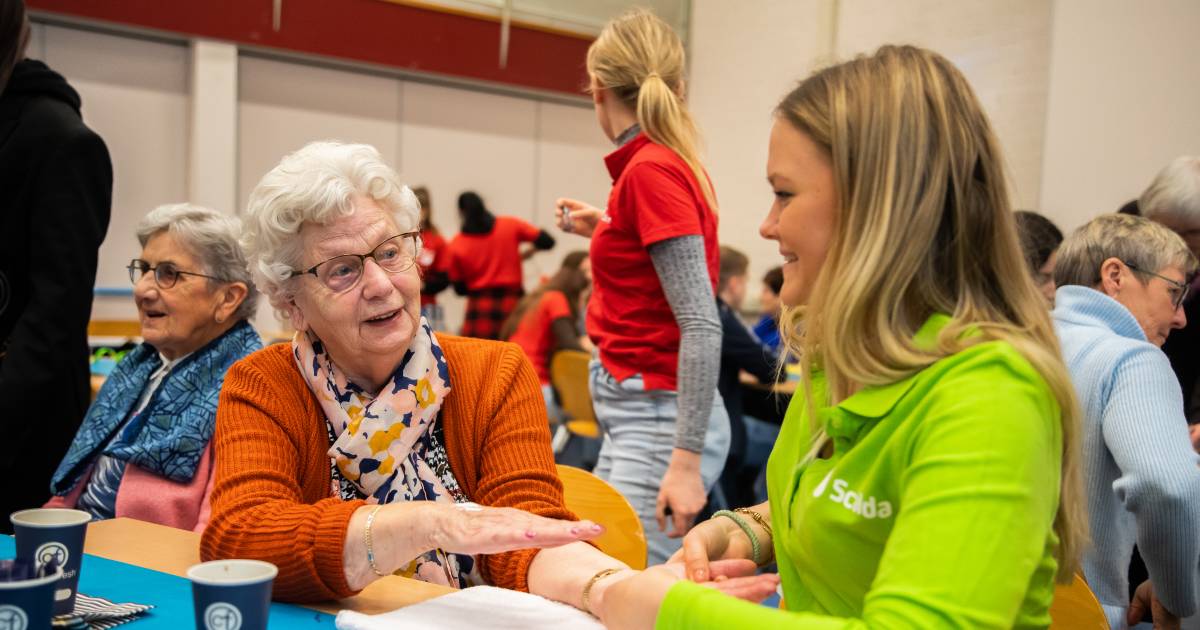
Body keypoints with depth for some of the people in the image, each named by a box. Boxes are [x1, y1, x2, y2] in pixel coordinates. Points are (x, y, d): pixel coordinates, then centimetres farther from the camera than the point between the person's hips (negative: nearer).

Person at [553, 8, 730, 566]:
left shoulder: (651, 170, -16)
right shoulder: (666, 164, 10)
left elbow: (701, 325, -21)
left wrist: (685, 460, -23)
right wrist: (602, 231, 25)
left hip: (658, 418, -10)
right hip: (634, 413, 10)